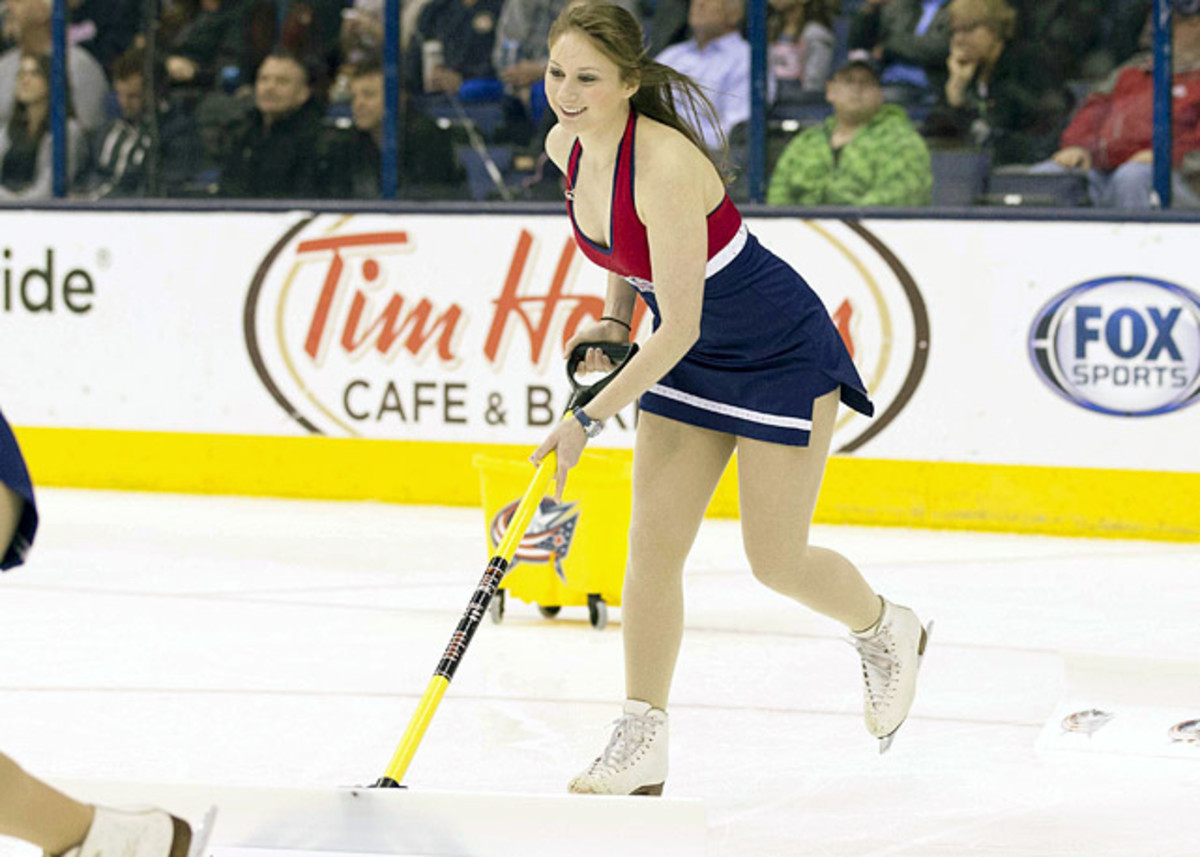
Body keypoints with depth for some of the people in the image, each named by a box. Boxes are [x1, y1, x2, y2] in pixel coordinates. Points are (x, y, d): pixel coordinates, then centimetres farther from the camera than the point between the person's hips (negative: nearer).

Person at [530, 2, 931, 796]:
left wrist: (588, 420, -26)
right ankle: (642, 743, 4)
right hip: (690, 353, 7)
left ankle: (889, 633, 31)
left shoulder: (666, 165, -33)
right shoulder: (567, 147, -8)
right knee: (654, 544, -2)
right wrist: (615, 319, 5)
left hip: (781, 351, -7)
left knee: (776, 559, 1)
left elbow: (678, 329, -30)